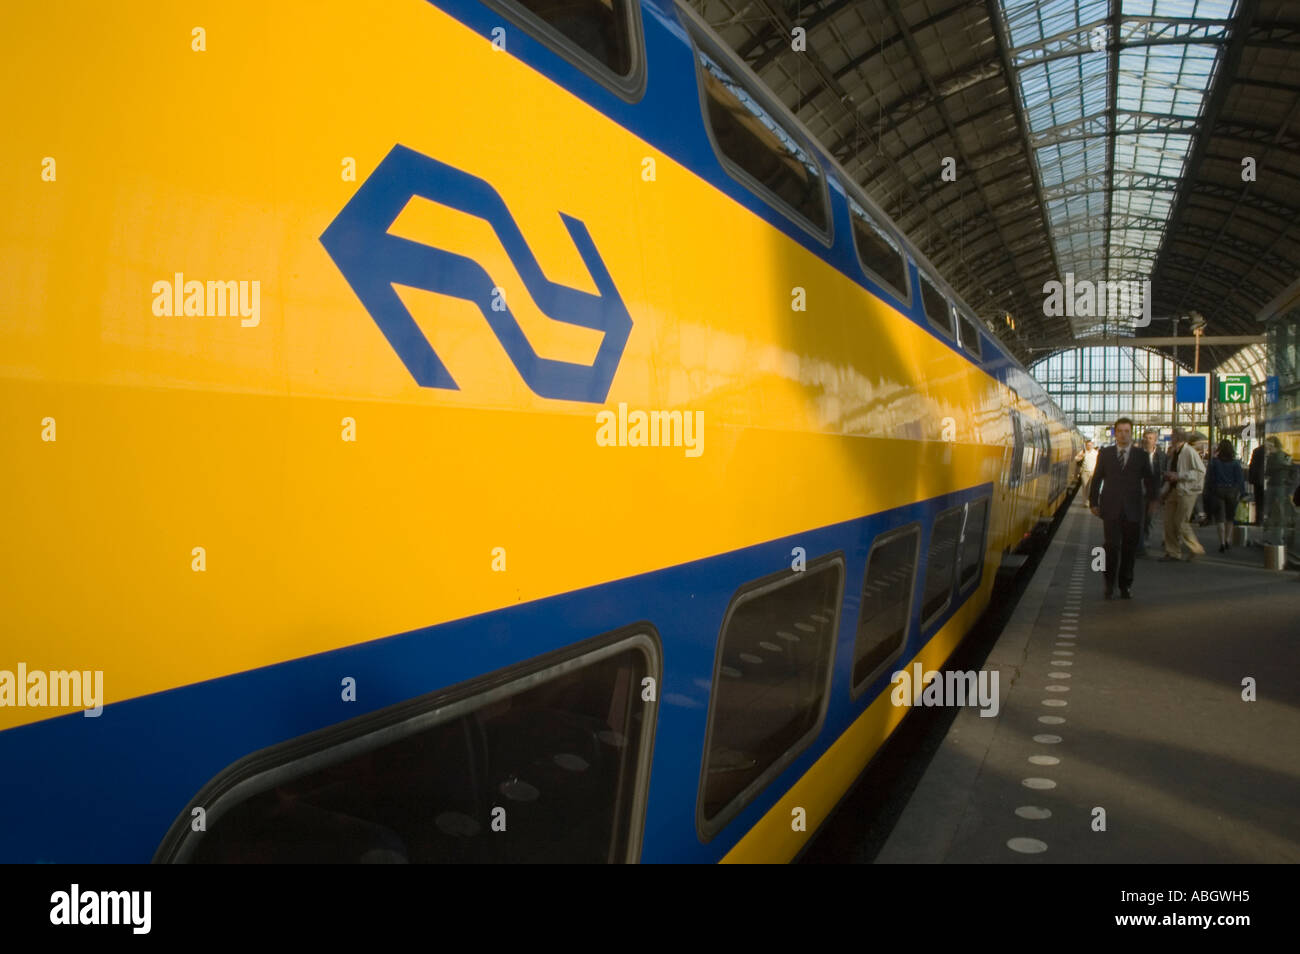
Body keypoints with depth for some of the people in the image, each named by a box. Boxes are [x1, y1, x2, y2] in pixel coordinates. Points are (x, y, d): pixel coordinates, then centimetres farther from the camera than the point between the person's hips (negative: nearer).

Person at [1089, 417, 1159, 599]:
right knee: (1112, 546, -8)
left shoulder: (1141, 455, 8)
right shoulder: (1105, 454, 9)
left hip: (1132, 509, 1)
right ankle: (1109, 583, 8)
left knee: (1129, 548, 4)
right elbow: (1096, 479, 12)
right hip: (1111, 509, -1)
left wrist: (1152, 497, -7)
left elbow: (1150, 479, 9)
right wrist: (1093, 502, 8)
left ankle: (1126, 585, 16)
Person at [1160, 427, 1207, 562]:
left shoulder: (1190, 452, -14)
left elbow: (1201, 471, -20)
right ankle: (1172, 552, 14)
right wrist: (1168, 476, 7)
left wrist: (1178, 476, -22)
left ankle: (1197, 549, 13)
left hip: (1186, 491, -8)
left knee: (1181, 523, -6)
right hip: (1174, 489, 8)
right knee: (1169, 521, 6)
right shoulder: (1173, 452, 12)